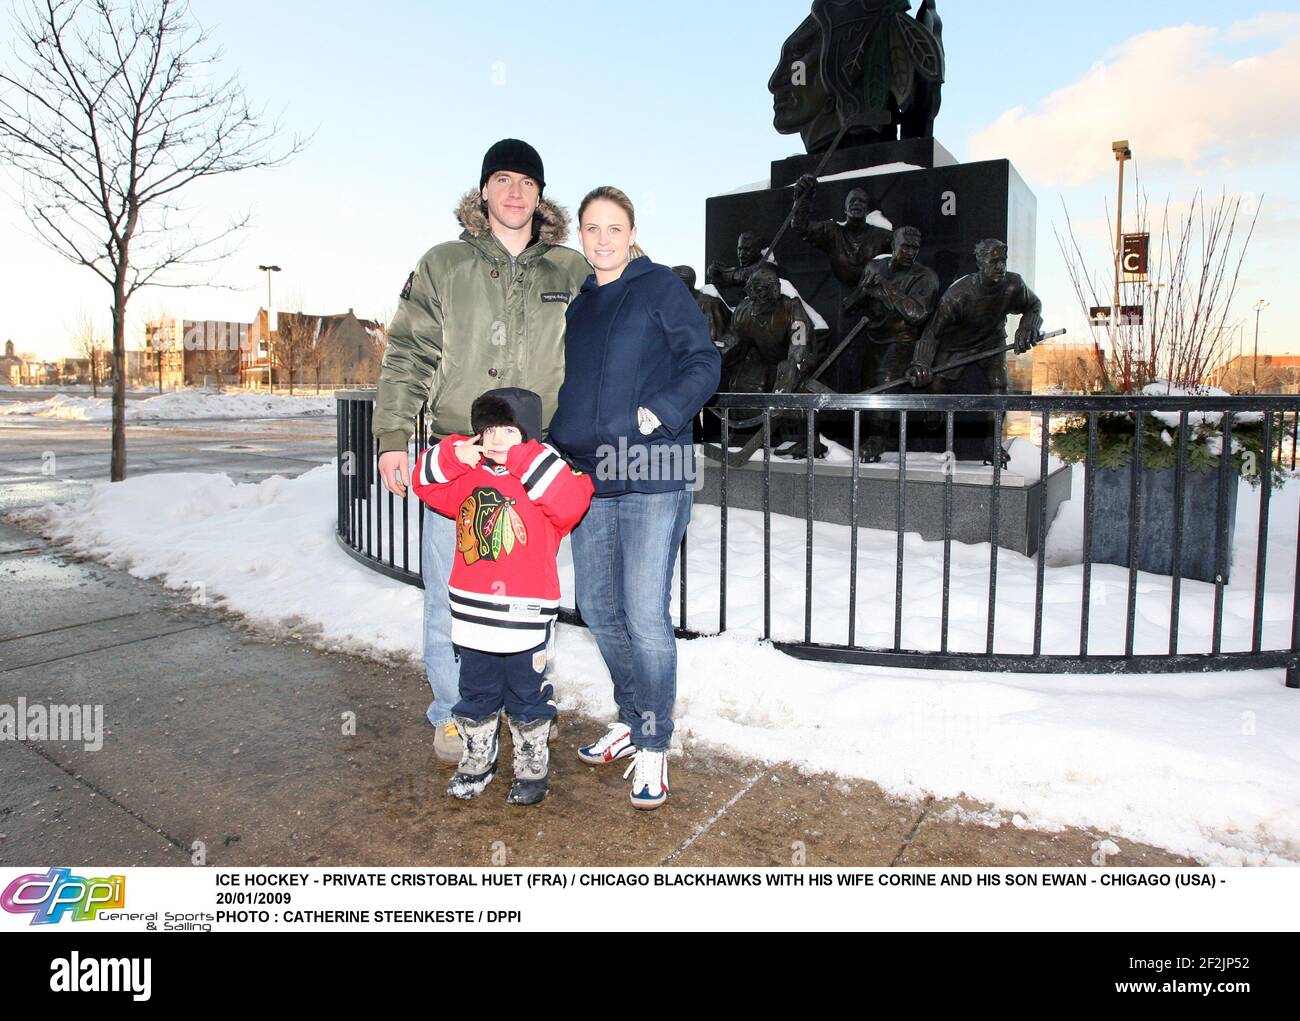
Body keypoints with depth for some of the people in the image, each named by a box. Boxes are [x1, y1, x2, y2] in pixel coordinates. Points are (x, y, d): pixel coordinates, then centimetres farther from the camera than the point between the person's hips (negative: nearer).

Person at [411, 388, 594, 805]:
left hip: (524, 614, -5)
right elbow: (426, 482, 15)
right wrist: (454, 455, -3)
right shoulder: (468, 476, 7)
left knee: (527, 694, 11)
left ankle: (533, 768, 28)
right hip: (472, 610, 5)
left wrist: (526, 460, -27)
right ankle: (476, 761, 37)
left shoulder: (541, 475, -9)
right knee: (476, 692, 19)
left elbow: (571, 498, -29)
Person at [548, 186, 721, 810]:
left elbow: (703, 362, -6)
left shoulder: (660, 286, 0)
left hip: (652, 477, -6)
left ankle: (654, 747, 9)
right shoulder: (576, 303, 18)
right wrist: (558, 444, 11)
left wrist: (662, 411, -20)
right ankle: (631, 721, 31)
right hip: (589, 477, 7)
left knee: (645, 615, -7)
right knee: (597, 608, 12)